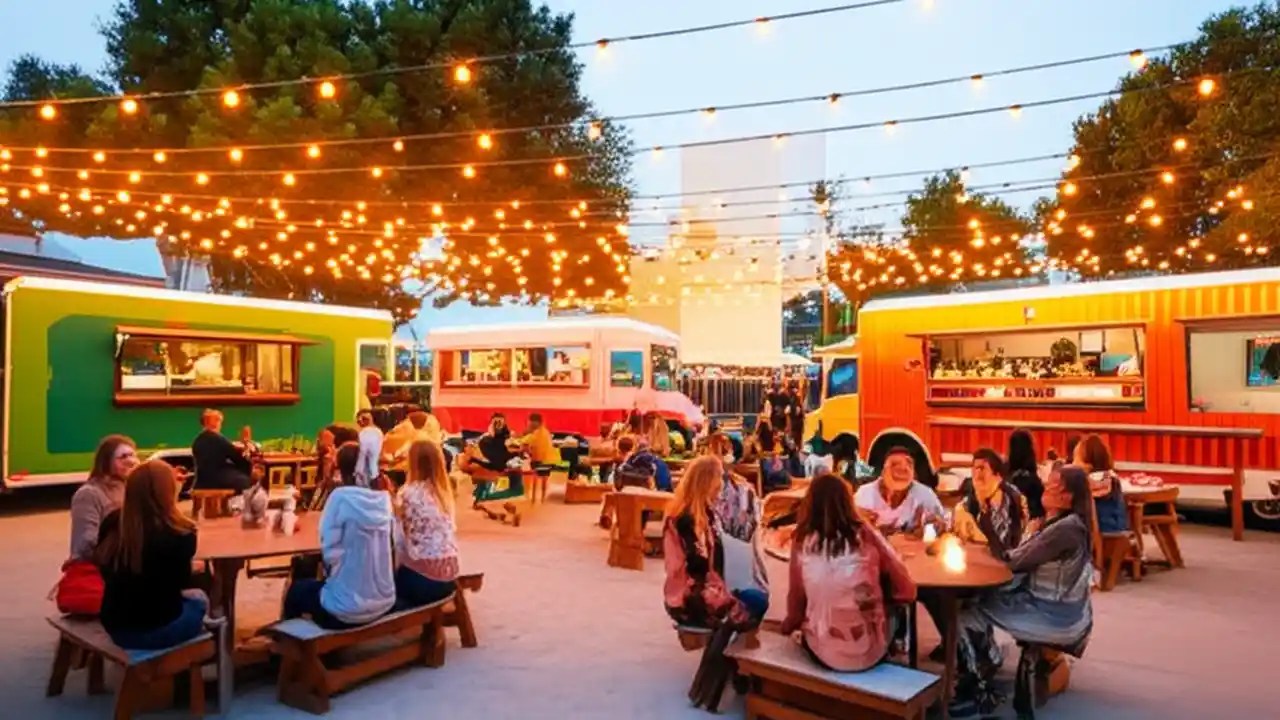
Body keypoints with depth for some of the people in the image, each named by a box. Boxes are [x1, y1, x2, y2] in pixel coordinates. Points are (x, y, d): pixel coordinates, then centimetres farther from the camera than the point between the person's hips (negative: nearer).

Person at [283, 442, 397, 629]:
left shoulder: (341, 497, -15)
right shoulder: (384, 497, -2)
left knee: (296, 590, 25)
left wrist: (330, 571, 7)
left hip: (347, 610, -5)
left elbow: (331, 553, -14)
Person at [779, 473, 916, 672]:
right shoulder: (866, 535, -5)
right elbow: (907, 591, 1)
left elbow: (797, 601, 4)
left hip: (825, 654, 0)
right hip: (872, 652, 0)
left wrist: (788, 624, 25)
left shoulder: (802, 542, -6)